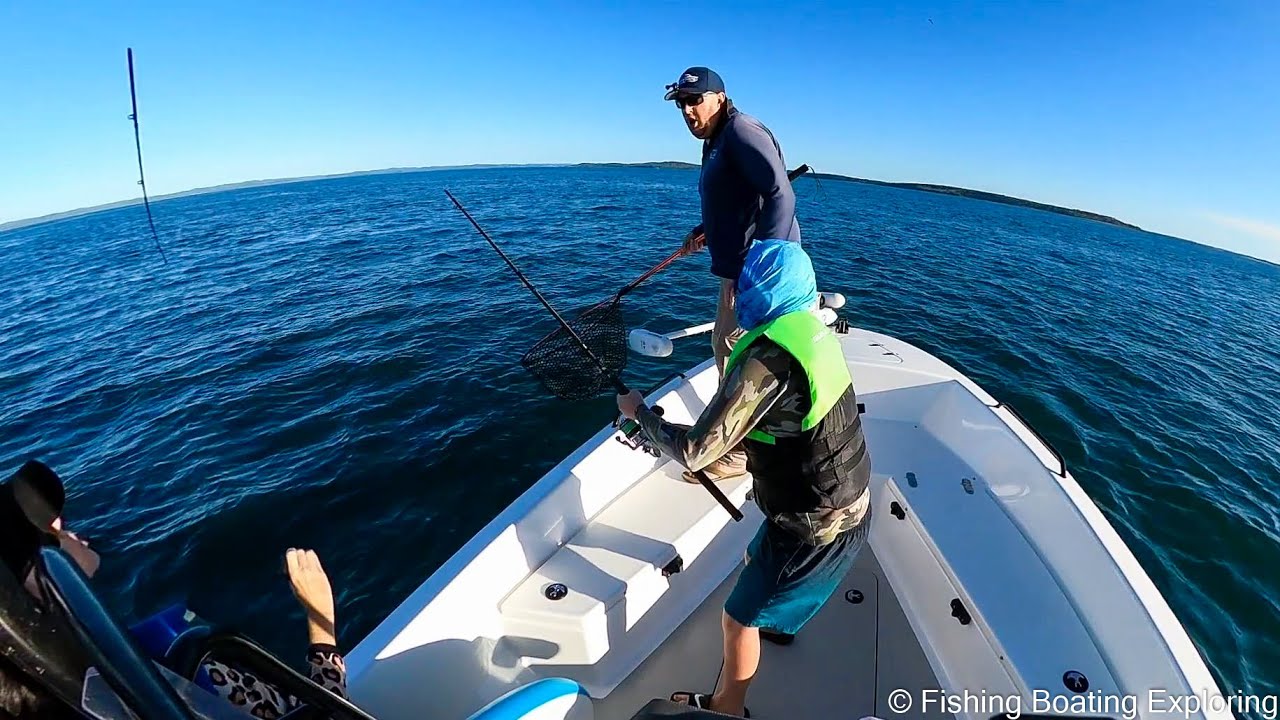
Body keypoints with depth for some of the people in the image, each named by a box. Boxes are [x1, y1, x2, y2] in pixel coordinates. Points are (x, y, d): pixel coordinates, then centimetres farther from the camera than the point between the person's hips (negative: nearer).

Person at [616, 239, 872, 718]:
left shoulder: (768, 357, -30)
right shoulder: (809, 330, -1)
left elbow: (695, 450, -26)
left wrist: (639, 412, -10)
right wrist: (720, 462, 12)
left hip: (817, 527, -9)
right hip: (846, 504, 9)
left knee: (738, 619, 12)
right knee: (756, 559, 34)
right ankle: (778, 623, 63)